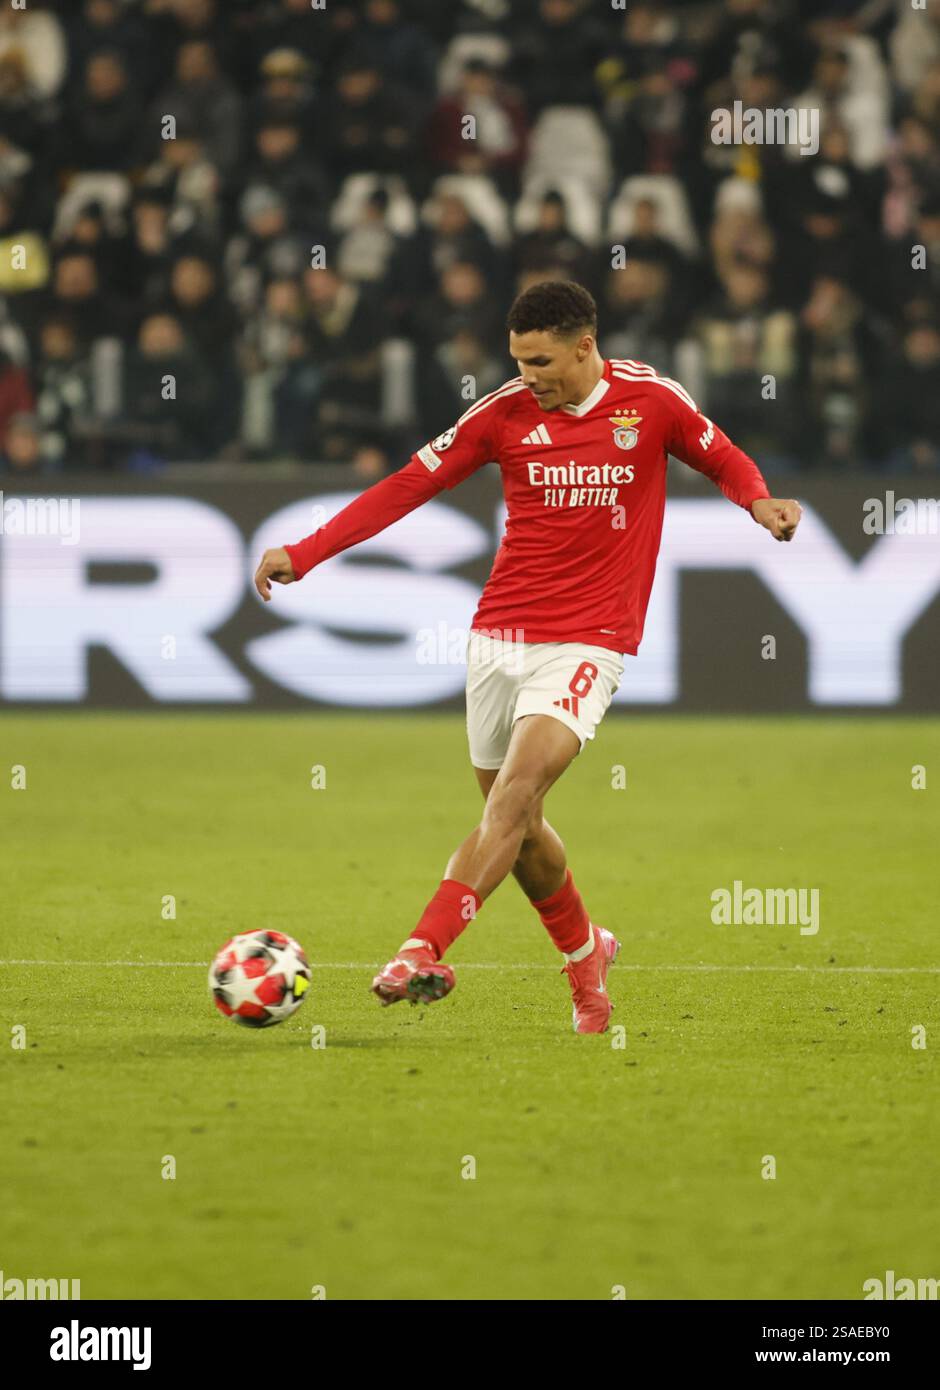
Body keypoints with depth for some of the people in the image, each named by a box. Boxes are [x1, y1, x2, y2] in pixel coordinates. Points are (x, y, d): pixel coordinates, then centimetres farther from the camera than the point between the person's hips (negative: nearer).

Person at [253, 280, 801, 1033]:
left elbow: (722, 457, 14)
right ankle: (585, 949, 34)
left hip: (588, 644, -3)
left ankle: (423, 950, -29)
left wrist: (760, 500, -9)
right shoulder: (505, 412, 1)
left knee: (515, 793, -22)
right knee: (516, 825, 9)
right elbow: (410, 484, 4)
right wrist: (304, 553, -2)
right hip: (500, 634, 3)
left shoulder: (651, 399, -2)